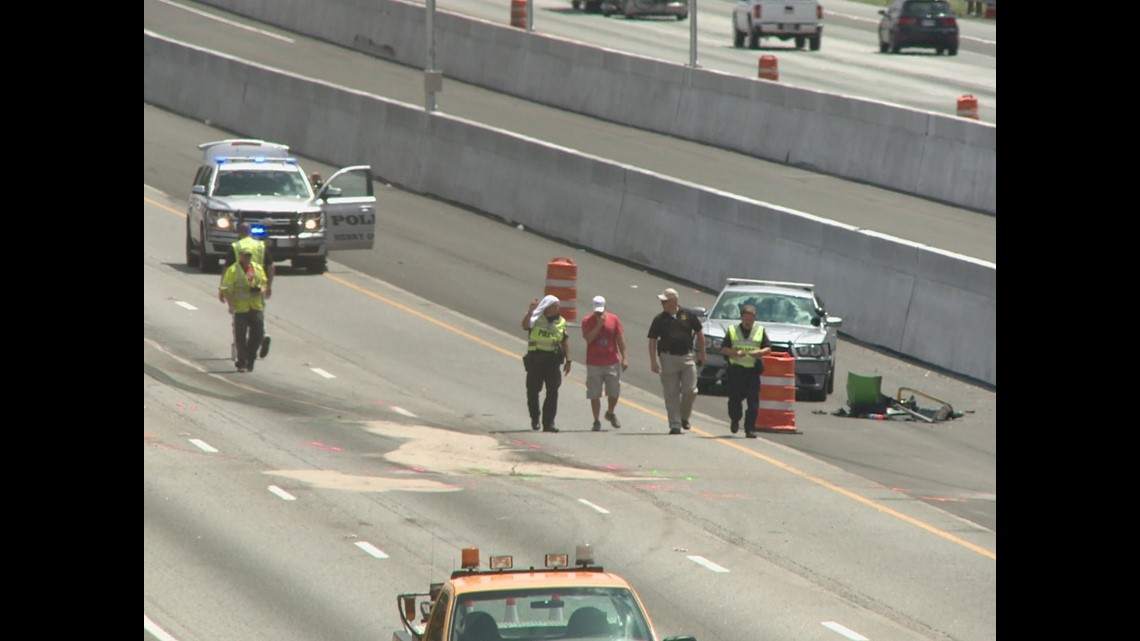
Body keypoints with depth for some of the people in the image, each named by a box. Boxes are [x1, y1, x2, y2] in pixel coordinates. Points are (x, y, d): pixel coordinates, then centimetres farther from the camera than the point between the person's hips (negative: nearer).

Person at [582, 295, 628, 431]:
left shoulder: (614, 319, 3)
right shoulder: (587, 321, -2)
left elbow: (620, 339, 5)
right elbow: (588, 338, -15)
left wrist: (624, 358, 2)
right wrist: (599, 324, -19)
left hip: (612, 362, 2)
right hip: (594, 364, -2)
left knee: (614, 393, 7)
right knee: (594, 395, -1)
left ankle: (610, 413, 33)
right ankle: (596, 421, 7)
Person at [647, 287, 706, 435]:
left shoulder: (688, 315, 2)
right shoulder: (659, 319, 1)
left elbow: (699, 333, 12)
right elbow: (652, 341, 2)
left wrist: (702, 353, 13)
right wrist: (653, 362, -6)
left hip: (687, 357, 0)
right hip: (668, 358, 0)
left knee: (690, 391, -3)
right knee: (671, 394, -1)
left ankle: (684, 417, 20)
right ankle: (675, 424, 4)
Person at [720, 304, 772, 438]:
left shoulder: (760, 331, 9)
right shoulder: (732, 330, 6)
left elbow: (768, 348, 7)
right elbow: (723, 348, 2)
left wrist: (759, 352, -14)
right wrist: (735, 353, -16)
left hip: (753, 370, 0)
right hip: (736, 368, 0)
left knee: (753, 400, -6)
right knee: (735, 398, 2)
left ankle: (750, 429, -4)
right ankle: (735, 420, 29)